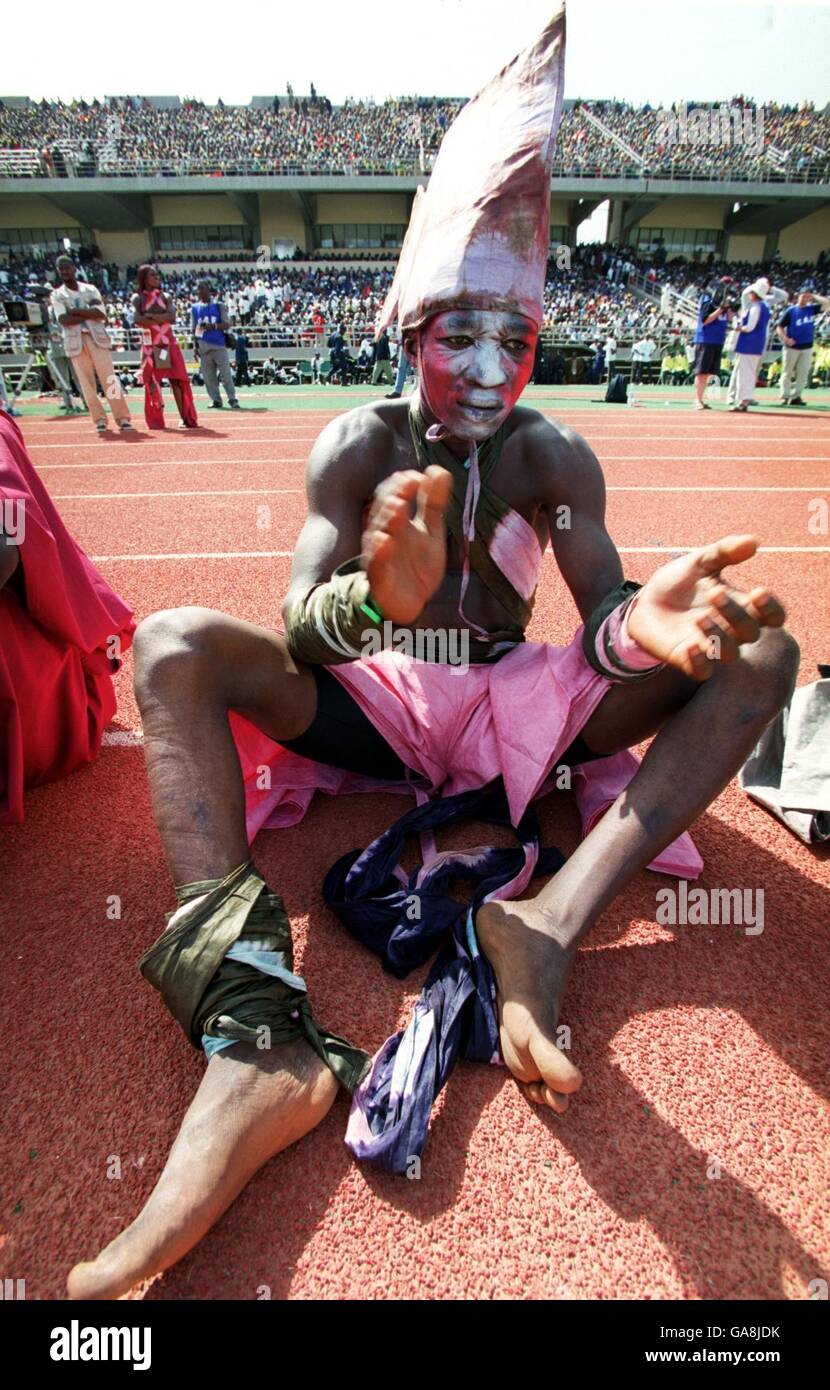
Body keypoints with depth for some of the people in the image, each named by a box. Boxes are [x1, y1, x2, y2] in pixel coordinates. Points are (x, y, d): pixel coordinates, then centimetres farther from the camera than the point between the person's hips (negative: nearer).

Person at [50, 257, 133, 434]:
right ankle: (99, 419, 2)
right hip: (76, 341, 0)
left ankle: (123, 418, -8)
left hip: (97, 338, 0)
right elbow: (64, 320, -7)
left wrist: (77, 311, -7)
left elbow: (101, 313, -3)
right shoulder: (57, 295, 9)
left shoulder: (90, 289, 13)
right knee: (86, 382, -3)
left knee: (110, 379, -8)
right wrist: (90, 313, -6)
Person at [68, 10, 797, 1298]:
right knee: (174, 643, -24)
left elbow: (604, 614, -12)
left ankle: (545, 926, -35)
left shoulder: (554, 456, 0)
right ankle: (256, 1025, -40)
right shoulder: (358, 446, -5)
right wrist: (375, 599, -42)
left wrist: (643, 622, -37)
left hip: (514, 706, 2)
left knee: (753, 651, -15)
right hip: (375, 704, -1)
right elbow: (296, 634, -19)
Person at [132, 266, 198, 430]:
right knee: (152, 381, -1)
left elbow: (172, 317, -5)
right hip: (150, 345, -2)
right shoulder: (138, 298, 4)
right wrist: (162, 319, -10)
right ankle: (156, 421, 5)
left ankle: (186, 418, -7)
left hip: (169, 343, 2)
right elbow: (137, 320, -12)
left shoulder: (164, 296, 11)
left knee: (177, 379, -7)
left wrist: (151, 316, -12)